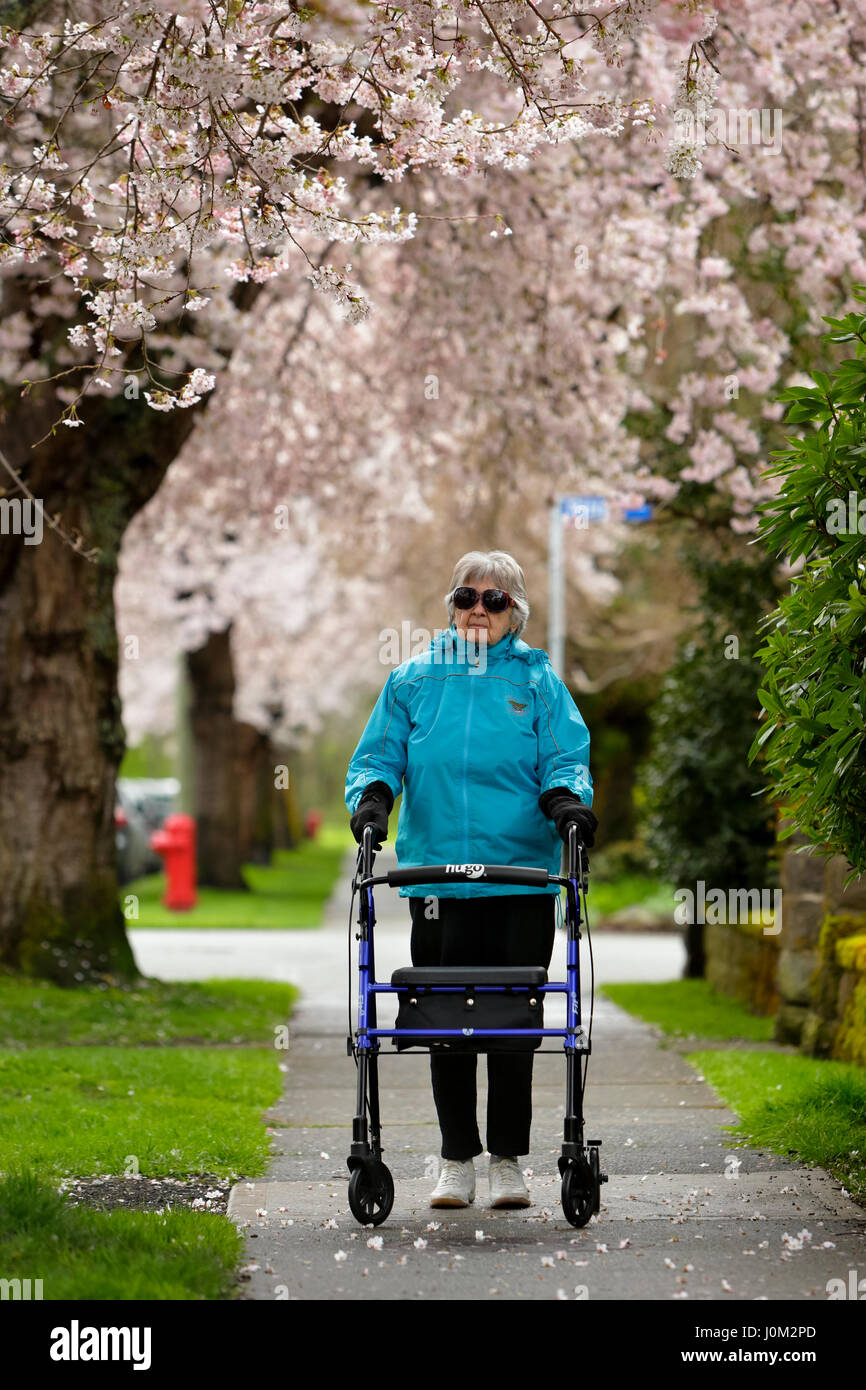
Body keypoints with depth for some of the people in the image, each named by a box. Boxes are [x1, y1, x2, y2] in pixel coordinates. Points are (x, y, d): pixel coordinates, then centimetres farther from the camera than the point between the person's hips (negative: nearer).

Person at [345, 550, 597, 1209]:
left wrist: (566, 796, -17)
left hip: (521, 876, -1)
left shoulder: (538, 680, 9)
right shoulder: (414, 679, 11)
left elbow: (566, 756, 3)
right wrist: (372, 795, -11)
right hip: (436, 875, 1)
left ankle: (509, 1160, 13)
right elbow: (379, 753, 9)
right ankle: (457, 1159, 13)